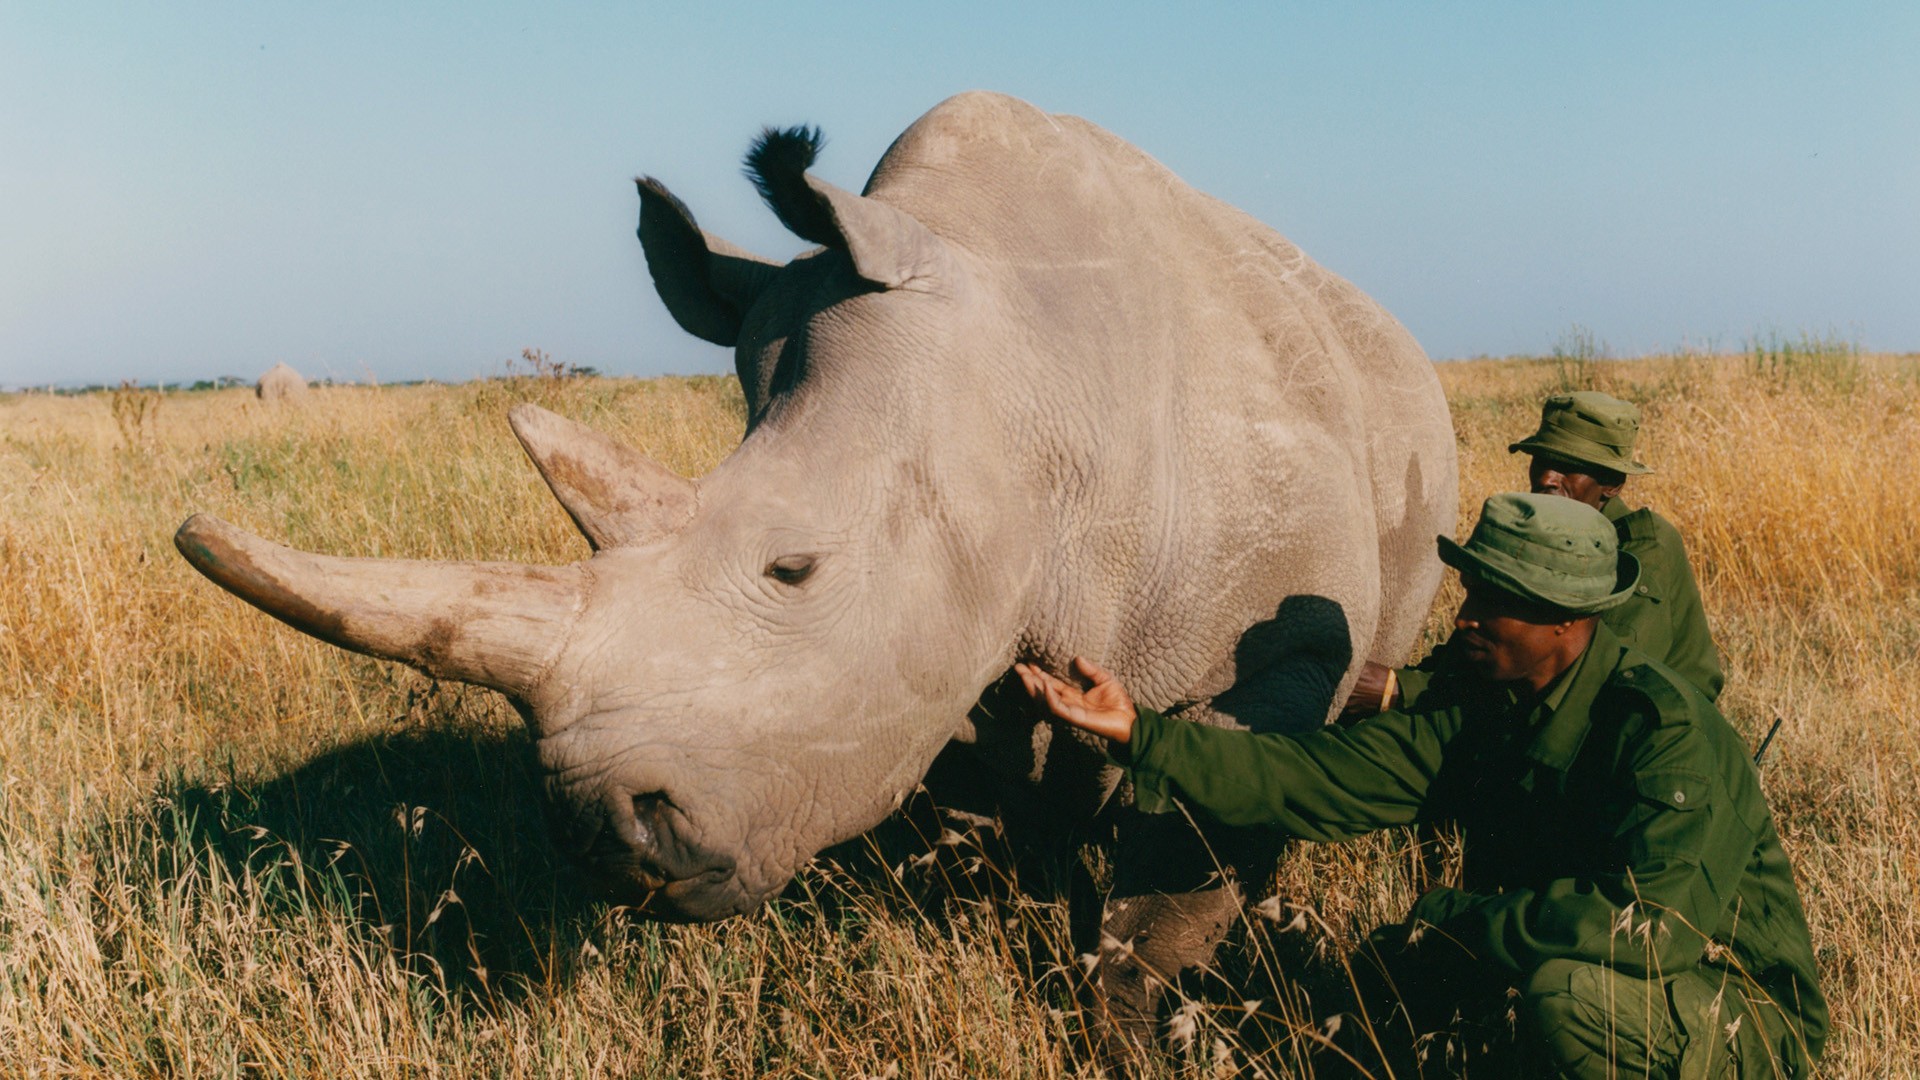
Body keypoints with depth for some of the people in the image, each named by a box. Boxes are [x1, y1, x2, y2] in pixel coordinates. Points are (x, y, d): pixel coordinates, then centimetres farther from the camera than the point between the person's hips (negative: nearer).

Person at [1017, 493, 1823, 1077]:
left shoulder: (1665, 730, -26)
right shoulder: (1480, 713, -4)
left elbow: (1660, 918, -38)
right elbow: (1315, 777, -11)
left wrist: (1457, 918, -30)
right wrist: (1139, 735, -19)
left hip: (1743, 1011, -7)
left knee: (1565, 989, -34)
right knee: (1387, 970, -4)